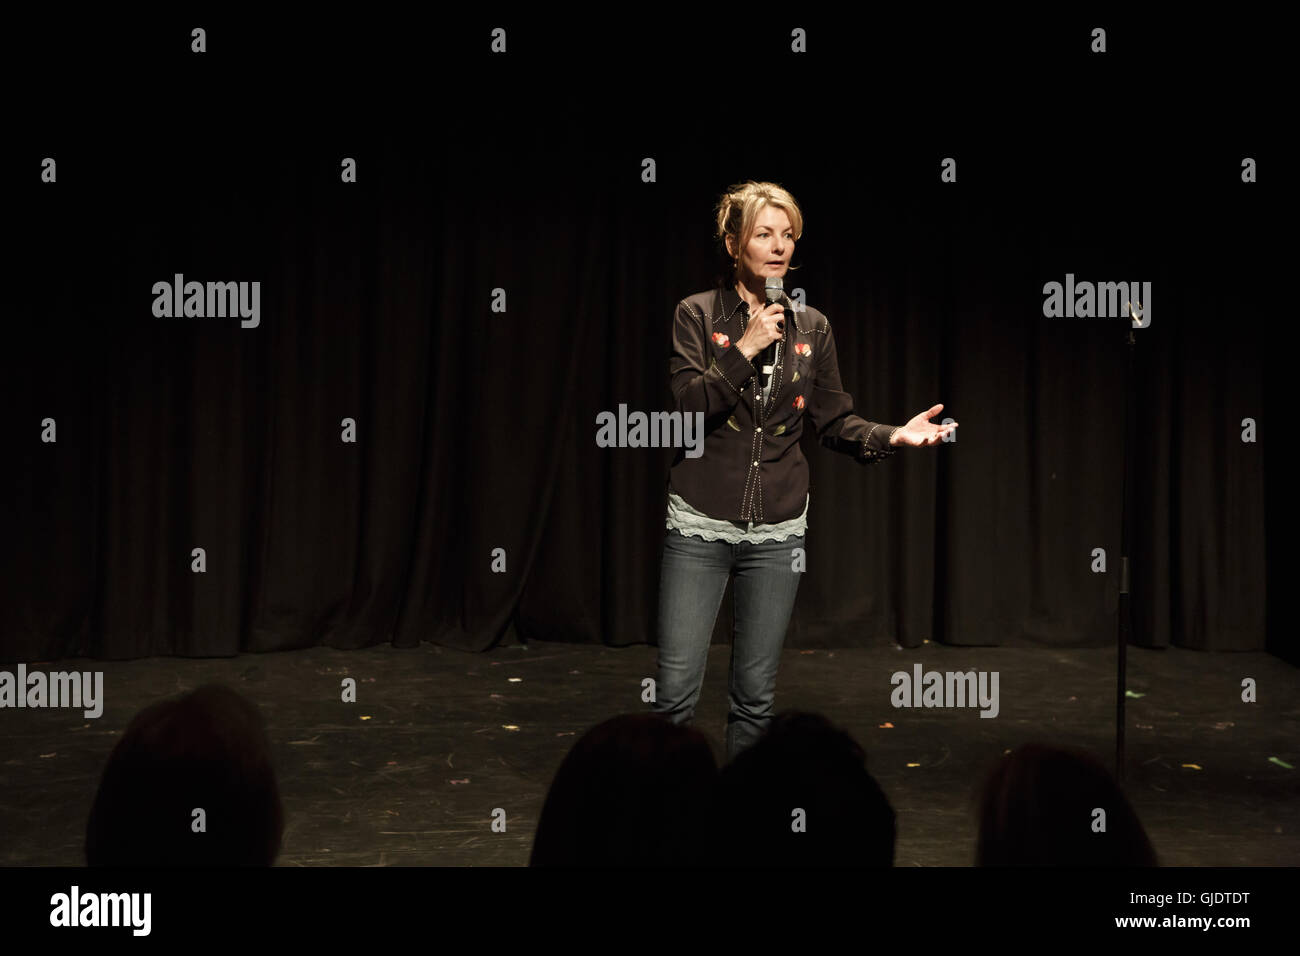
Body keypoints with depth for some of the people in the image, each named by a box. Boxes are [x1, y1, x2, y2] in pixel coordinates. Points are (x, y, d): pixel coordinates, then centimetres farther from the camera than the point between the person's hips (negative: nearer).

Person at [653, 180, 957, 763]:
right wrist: (744, 351, -18)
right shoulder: (698, 314, 0)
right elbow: (686, 405, -11)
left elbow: (835, 421, 8)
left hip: (777, 530, 3)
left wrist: (893, 436, -9)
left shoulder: (811, 327, 8)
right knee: (675, 692, -3)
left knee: (755, 696, 8)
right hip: (699, 524, -3)